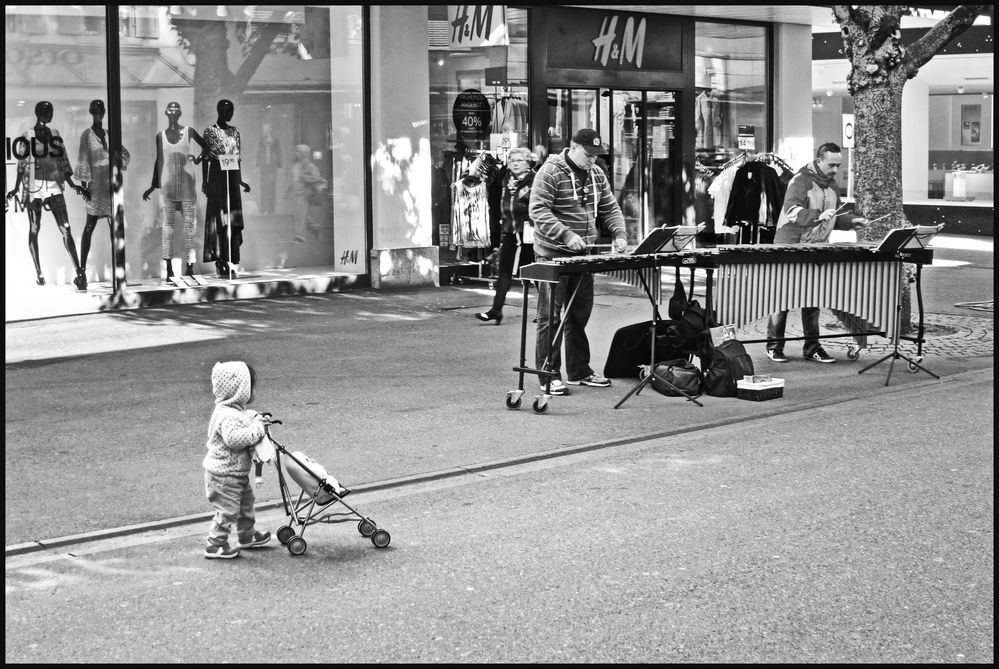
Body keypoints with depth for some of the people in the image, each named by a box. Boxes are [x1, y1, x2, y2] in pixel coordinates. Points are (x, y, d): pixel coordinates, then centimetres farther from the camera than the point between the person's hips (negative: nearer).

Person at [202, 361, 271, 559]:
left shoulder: (237, 411, 5)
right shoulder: (228, 416, -28)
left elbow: (246, 417, 25)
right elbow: (234, 438, -41)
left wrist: (256, 418, 5)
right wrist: (256, 429, -32)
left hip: (237, 474, 11)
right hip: (224, 475, -11)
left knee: (246, 503, 25)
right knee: (227, 511, -3)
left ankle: (247, 536, 41)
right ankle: (215, 546, 8)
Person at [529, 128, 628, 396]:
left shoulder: (597, 175, 12)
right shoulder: (550, 173, -12)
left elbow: (610, 209, 16)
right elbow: (538, 210, -18)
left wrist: (619, 234, -3)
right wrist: (565, 235, -28)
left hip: (582, 254, 7)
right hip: (552, 256, -7)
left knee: (580, 314, 12)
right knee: (550, 317, -3)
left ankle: (579, 371, 22)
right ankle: (549, 374, 1)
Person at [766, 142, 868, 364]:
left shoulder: (832, 186, 14)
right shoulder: (801, 181, -11)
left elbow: (834, 218, 25)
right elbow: (792, 211, -26)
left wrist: (852, 221, 7)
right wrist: (818, 215, -38)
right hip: (790, 246, -7)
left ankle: (812, 347, 9)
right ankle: (774, 346, 6)